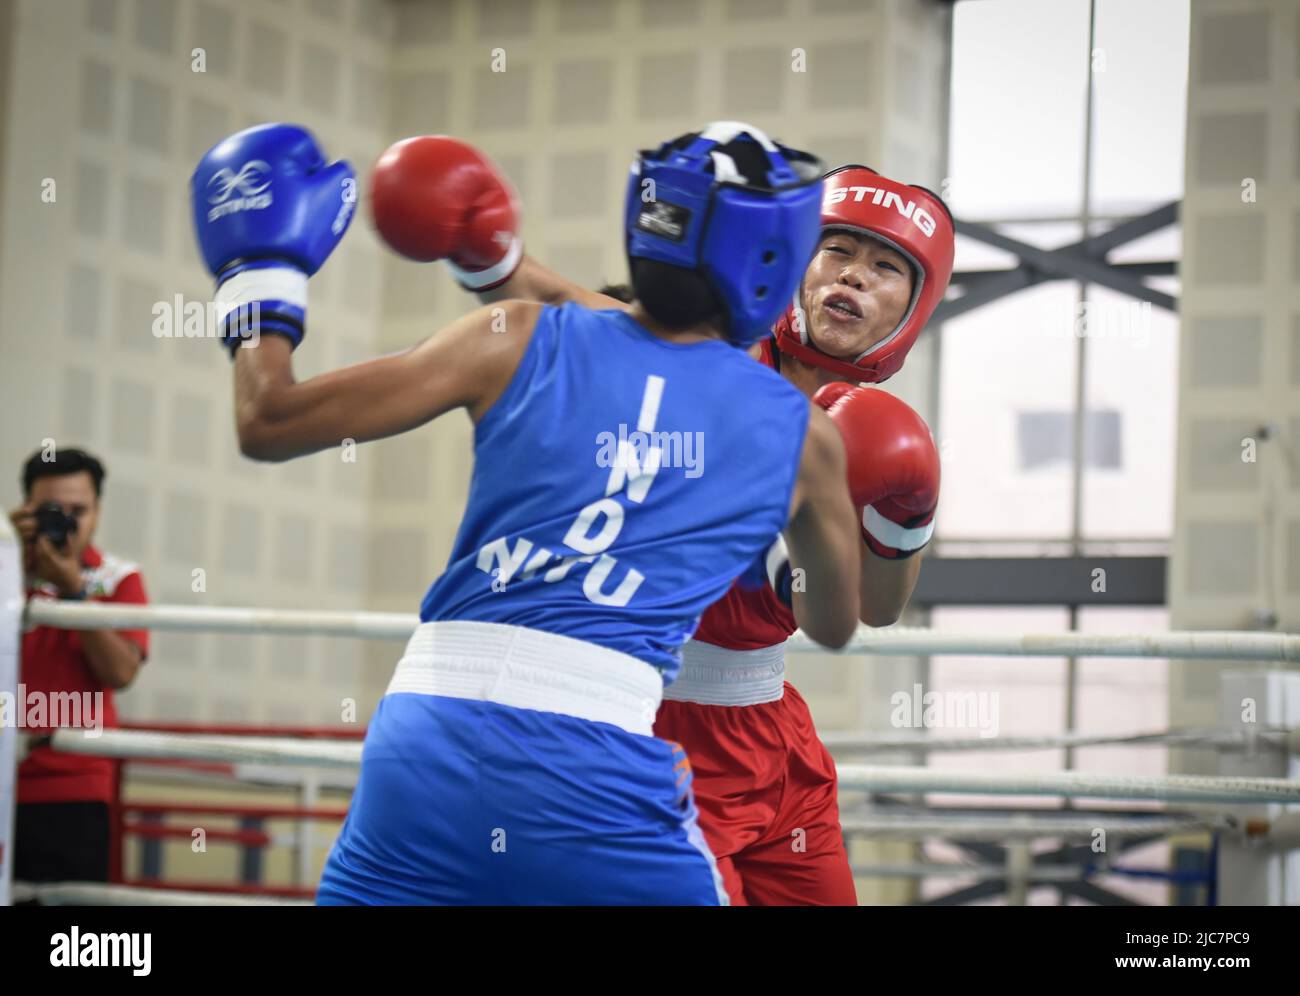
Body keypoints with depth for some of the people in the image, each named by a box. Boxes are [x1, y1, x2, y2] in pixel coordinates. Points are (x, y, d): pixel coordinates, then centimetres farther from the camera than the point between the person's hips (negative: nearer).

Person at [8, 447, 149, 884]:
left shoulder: (118, 580, 5)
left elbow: (120, 672, -9)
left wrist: (72, 586, -13)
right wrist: (14, 564, -12)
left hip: (73, 789, -1)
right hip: (8, 779, 2)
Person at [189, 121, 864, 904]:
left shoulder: (517, 340, 10)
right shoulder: (801, 434, 12)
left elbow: (269, 422, 9)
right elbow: (837, 625, 30)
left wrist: (259, 280, 26)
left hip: (425, 745, 2)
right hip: (597, 773, -1)